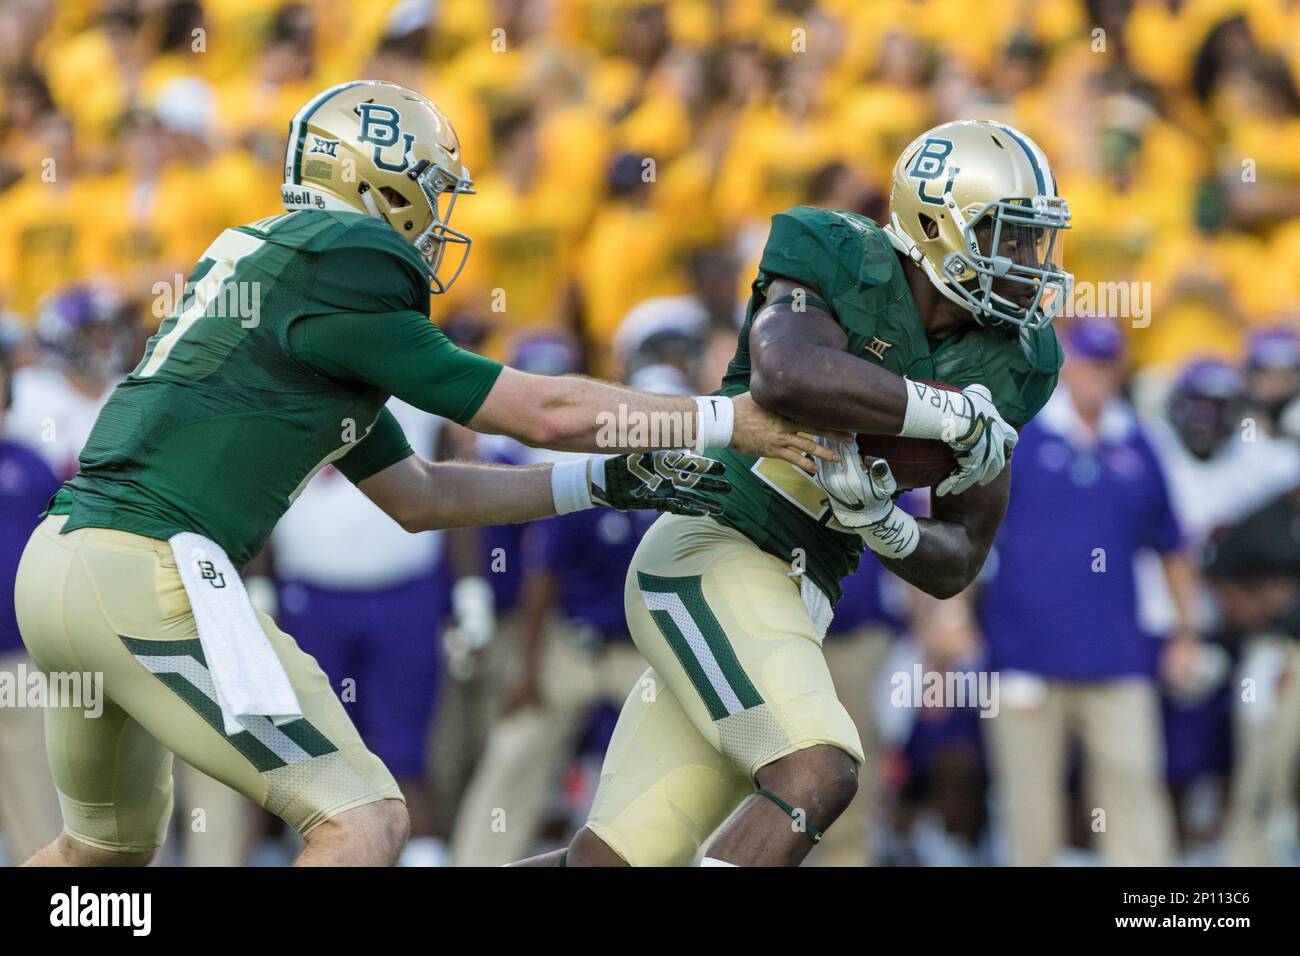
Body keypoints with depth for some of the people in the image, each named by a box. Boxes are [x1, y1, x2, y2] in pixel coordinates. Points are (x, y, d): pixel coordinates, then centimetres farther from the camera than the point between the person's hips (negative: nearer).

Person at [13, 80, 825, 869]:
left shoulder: (264, 262, 22)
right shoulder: (343, 273, -6)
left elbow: (419, 498, 26)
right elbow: (544, 413, -4)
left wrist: (606, 482, 24)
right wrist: (734, 420, 4)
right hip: (153, 577, -10)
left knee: (111, 846, 28)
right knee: (364, 824, -8)